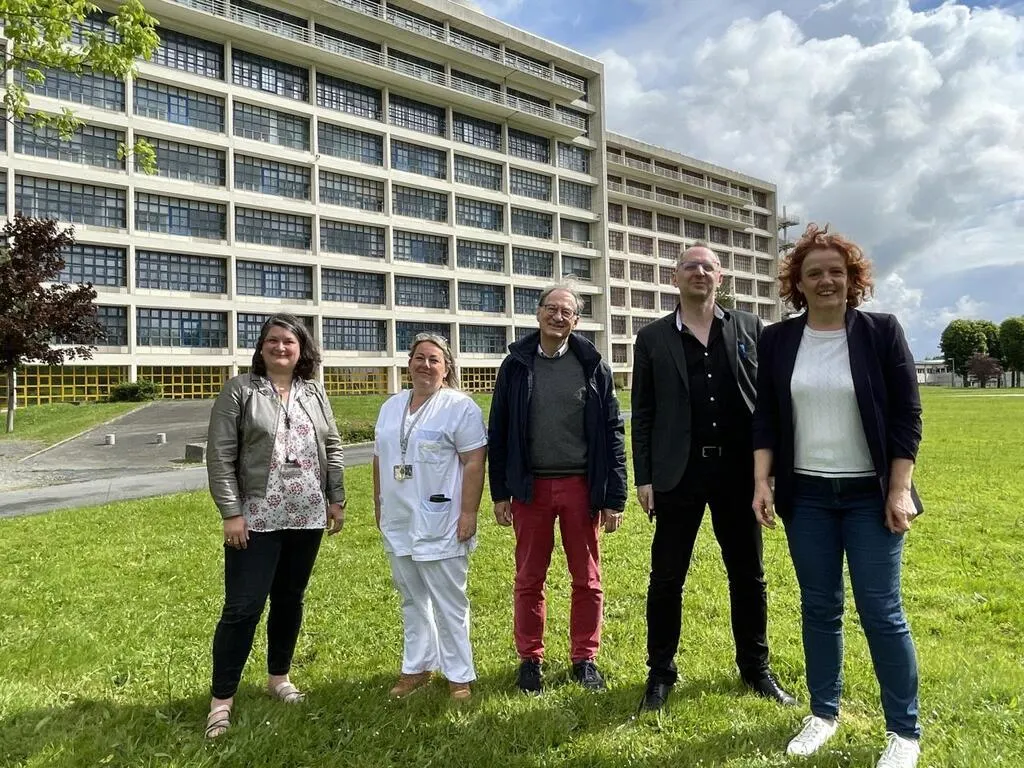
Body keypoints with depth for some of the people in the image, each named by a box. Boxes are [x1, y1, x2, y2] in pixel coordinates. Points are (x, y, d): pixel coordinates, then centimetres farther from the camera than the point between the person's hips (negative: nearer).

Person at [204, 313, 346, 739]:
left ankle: (278, 676, 34)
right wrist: (231, 513, -13)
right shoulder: (239, 390, -4)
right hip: (256, 520, -4)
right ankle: (222, 699, 14)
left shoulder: (314, 392, 8)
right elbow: (220, 455, -8)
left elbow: (332, 447, 12)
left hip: (307, 517, 4)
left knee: (290, 600, 15)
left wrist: (336, 499, 7)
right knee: (242, 608, -1)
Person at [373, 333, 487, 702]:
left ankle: (459, 674, 18)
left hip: (440, 526, -6)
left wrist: (469, 513, -17)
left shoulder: (460, 406, -9)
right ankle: (416, 667, 31)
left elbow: (474, 463, -13)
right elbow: (380, 459, 17)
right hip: (398, 523, 6)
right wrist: (378, 503, 16)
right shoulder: (392, 406, 12)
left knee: (449, 603, 4)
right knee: (412, 599, 17)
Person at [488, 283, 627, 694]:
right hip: (530, 487, 1)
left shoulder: (592, 365, 1)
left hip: (580, 487, 0)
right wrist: (500, 493, 2)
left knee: (587, 580, 10)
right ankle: (530, 659, 26)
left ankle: (585, 659, 27)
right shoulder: (516, 365, 2)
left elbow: (613, 432, 0)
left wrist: (614, 498, -3)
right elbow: (498, 432, 4)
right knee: (529, 580, 11)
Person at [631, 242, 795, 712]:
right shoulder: (653, 338, 3)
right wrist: (643, 477, -2)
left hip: (738, 470, 1)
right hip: (678, 474, -1)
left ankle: (756, 668, 32)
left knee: (748, 575, 13)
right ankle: (661, 673, 23)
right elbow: (643, 413, 2)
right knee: (666, 578, 6)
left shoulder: (750, 328, 6)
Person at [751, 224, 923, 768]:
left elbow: (907, 415, -4)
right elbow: (764, 419, 3)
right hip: (806, 496, 2)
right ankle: (823, 713, 27)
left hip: (870, 494, -2)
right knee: (819, 607, 11)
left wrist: (899, 490, -9)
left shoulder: (881, 332, -3)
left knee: (881, 610, 2)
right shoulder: (776, 341, 2)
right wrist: (762, 483, -5)